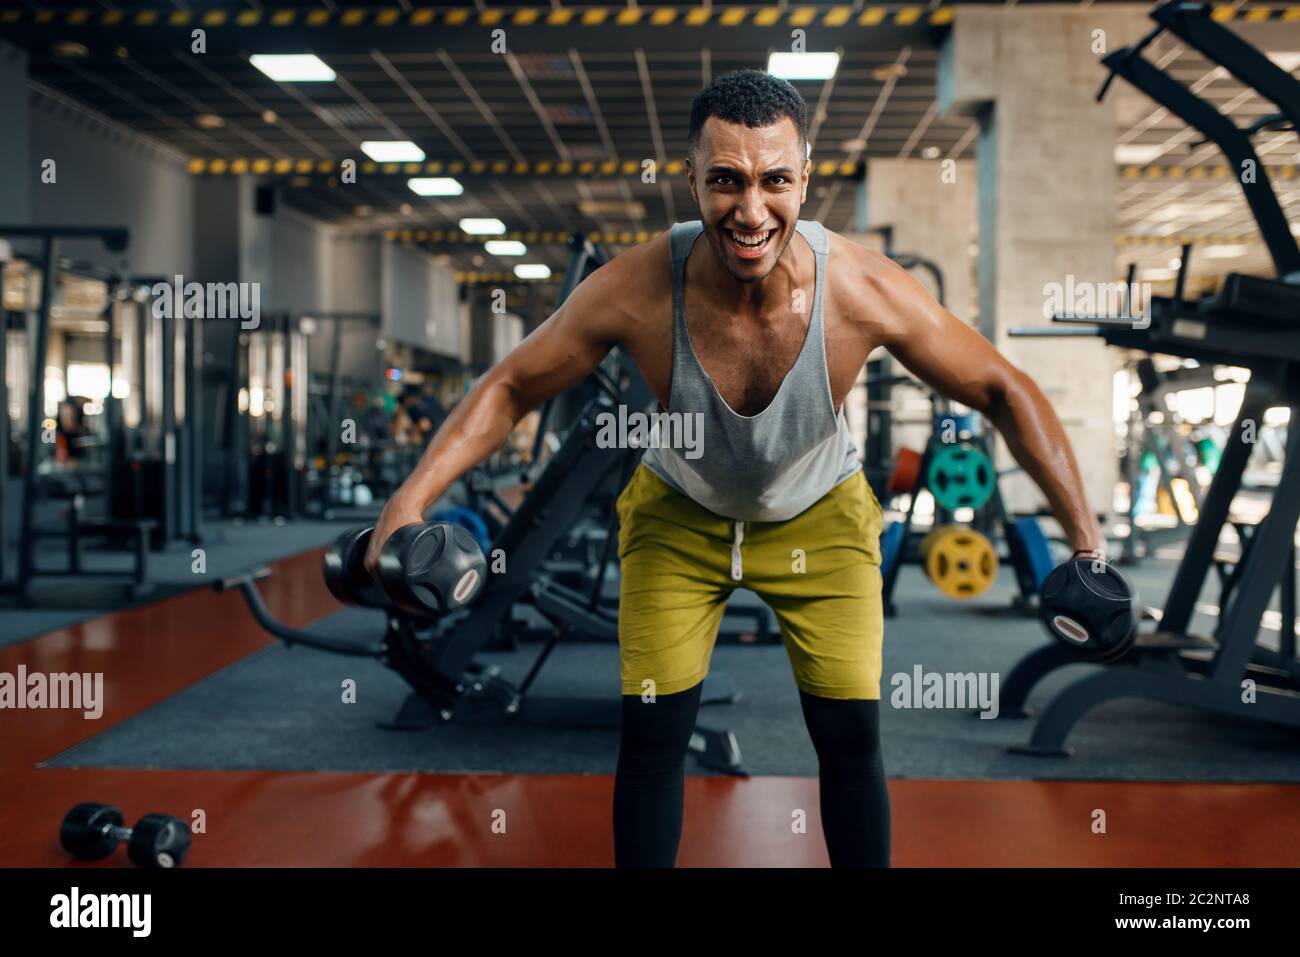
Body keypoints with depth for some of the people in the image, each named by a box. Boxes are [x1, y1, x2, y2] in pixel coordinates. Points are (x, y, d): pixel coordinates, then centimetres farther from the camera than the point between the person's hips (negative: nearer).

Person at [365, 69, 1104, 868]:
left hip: (820, 515, 0)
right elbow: (510, 390, -16)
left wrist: (1088, 539, -22)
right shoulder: (637, 291, -32)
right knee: (651, 728, -2)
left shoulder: (862, 291, -32)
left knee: (851, 733, -1)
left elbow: (1004, 392, -18)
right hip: (680, 515, 0)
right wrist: (413, 499, -28)